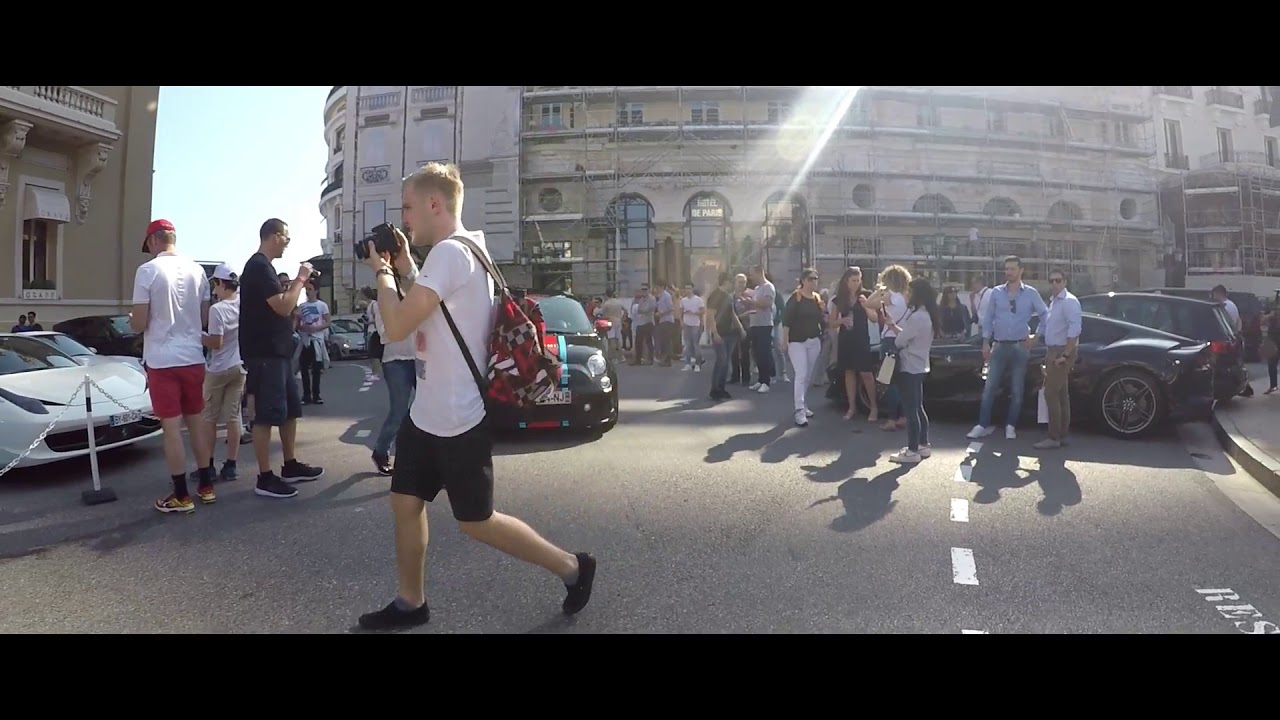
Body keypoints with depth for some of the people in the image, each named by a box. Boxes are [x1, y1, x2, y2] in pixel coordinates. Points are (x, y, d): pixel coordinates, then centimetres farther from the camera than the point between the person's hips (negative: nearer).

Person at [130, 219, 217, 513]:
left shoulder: (147, 271, -10)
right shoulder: (197, 270, 4)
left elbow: (139, 324, -9)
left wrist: (131, 319, 13)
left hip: (162, 360, -5)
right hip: (193, 357, 5)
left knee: (172, 427, 0)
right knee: (196, 421, 15)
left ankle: (181, 496, 5)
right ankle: (206, 485, 21)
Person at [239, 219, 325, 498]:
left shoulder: (262, 266, 18)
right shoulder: (259, 267, -15)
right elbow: (283, 307, -22)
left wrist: (296, 283, 13)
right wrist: (300, 280, -10)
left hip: (277, 351, 11)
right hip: (265, 353, -11)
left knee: (291, 409, 15)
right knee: (266, 415, -6)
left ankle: (290, 466, 24)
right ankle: (265, 478, 0)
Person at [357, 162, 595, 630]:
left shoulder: (450, 252, -20)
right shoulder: (463, 249, 13)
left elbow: (396, 328, -24)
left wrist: (382, 273, -7)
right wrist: (404, 269, 12)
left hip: (457, 419, -10)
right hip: (429, 412, 10)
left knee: (475, 521, 3)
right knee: (405, 504, 14)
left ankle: (572, 567, 17)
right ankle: (410, 604, 28)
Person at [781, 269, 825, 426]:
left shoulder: (818, 298, 10)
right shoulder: (795, 297, -9)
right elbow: (786, 319, -13)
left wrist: (822, 310, -1)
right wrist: (785, 339, -18)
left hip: (814, 341, 6)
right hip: (797, 341, -6)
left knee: (807, 376, 12)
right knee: (801, 375, -12)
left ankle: (803, 405, 24)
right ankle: (799, 411, -13)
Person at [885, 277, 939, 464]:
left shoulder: (917, 317, -22)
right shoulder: (926, 315, 10)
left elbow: (899, 341, -15)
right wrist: (893, 325, 8)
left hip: (910, 368, -10)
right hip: (919, 367, 10)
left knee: (910, 409, -4)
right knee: (918, 408, 17)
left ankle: (912, 451, 1)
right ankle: (923, 445, 24)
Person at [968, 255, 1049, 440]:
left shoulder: (1031, 293, 1)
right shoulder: (996, 292, 4)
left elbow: (1045, 315, 7)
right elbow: (988, 318, 6)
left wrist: (1037, 337, 1)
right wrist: (986, 342, 1)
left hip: (1020, 347, 0)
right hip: (999, 346, 1)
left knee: (1017, 390, 6)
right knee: (989, 387, -3)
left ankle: (1011, 426, 15)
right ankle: (983, 425, 2)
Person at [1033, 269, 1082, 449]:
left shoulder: (1069, 301, -13)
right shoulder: (1052, 302, 15)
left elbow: (1075, 330, -22)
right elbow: (1044, 327, 24)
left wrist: (1065, 355, -23)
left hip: (1062, 353, -9)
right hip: (1054, 352, 9)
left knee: (1051, 393, -11)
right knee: (1061, 394, 12)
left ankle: (1054, 437, -8)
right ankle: (1062, 435, 18)